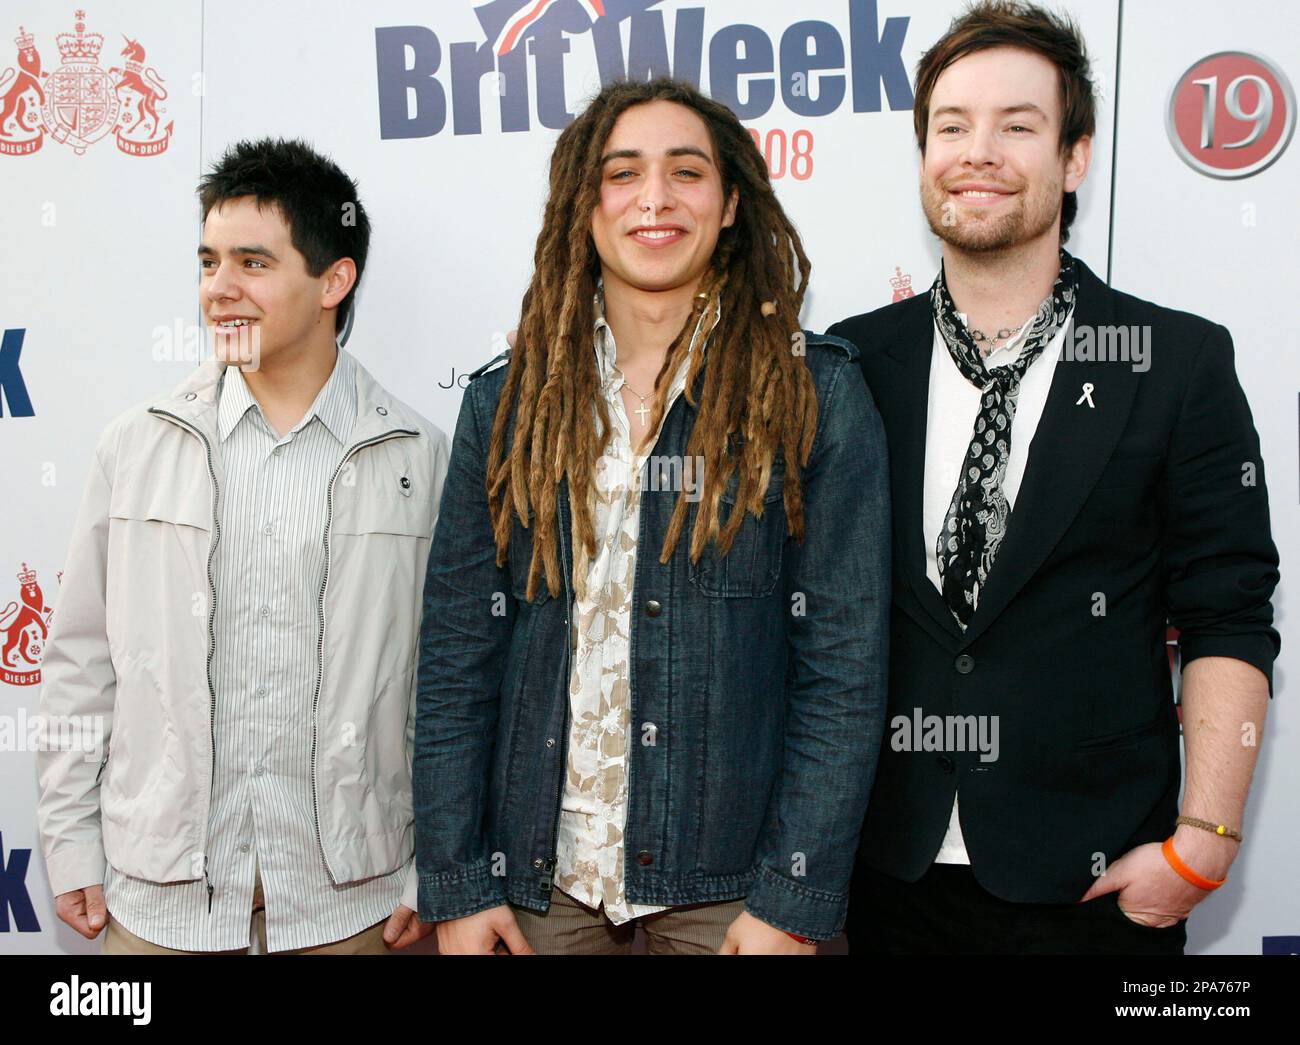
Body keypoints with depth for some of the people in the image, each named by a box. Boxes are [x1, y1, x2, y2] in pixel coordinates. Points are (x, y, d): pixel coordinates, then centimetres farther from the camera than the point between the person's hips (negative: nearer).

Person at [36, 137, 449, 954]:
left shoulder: (418, 455, -3)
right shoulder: (138, 444, 1)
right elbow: (82, 663, 6)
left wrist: (430, 872, 0)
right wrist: (72, 847, 4)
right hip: (160, 886, 2)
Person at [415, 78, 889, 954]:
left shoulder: (815, 392, -5)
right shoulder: (507, 403, 2)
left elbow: (844, 661, -7)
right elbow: (457, 657, 2)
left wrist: (795, 901, -11)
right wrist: (456, 883, -2)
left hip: (728, 876, -2)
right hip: (542, 872, 2)